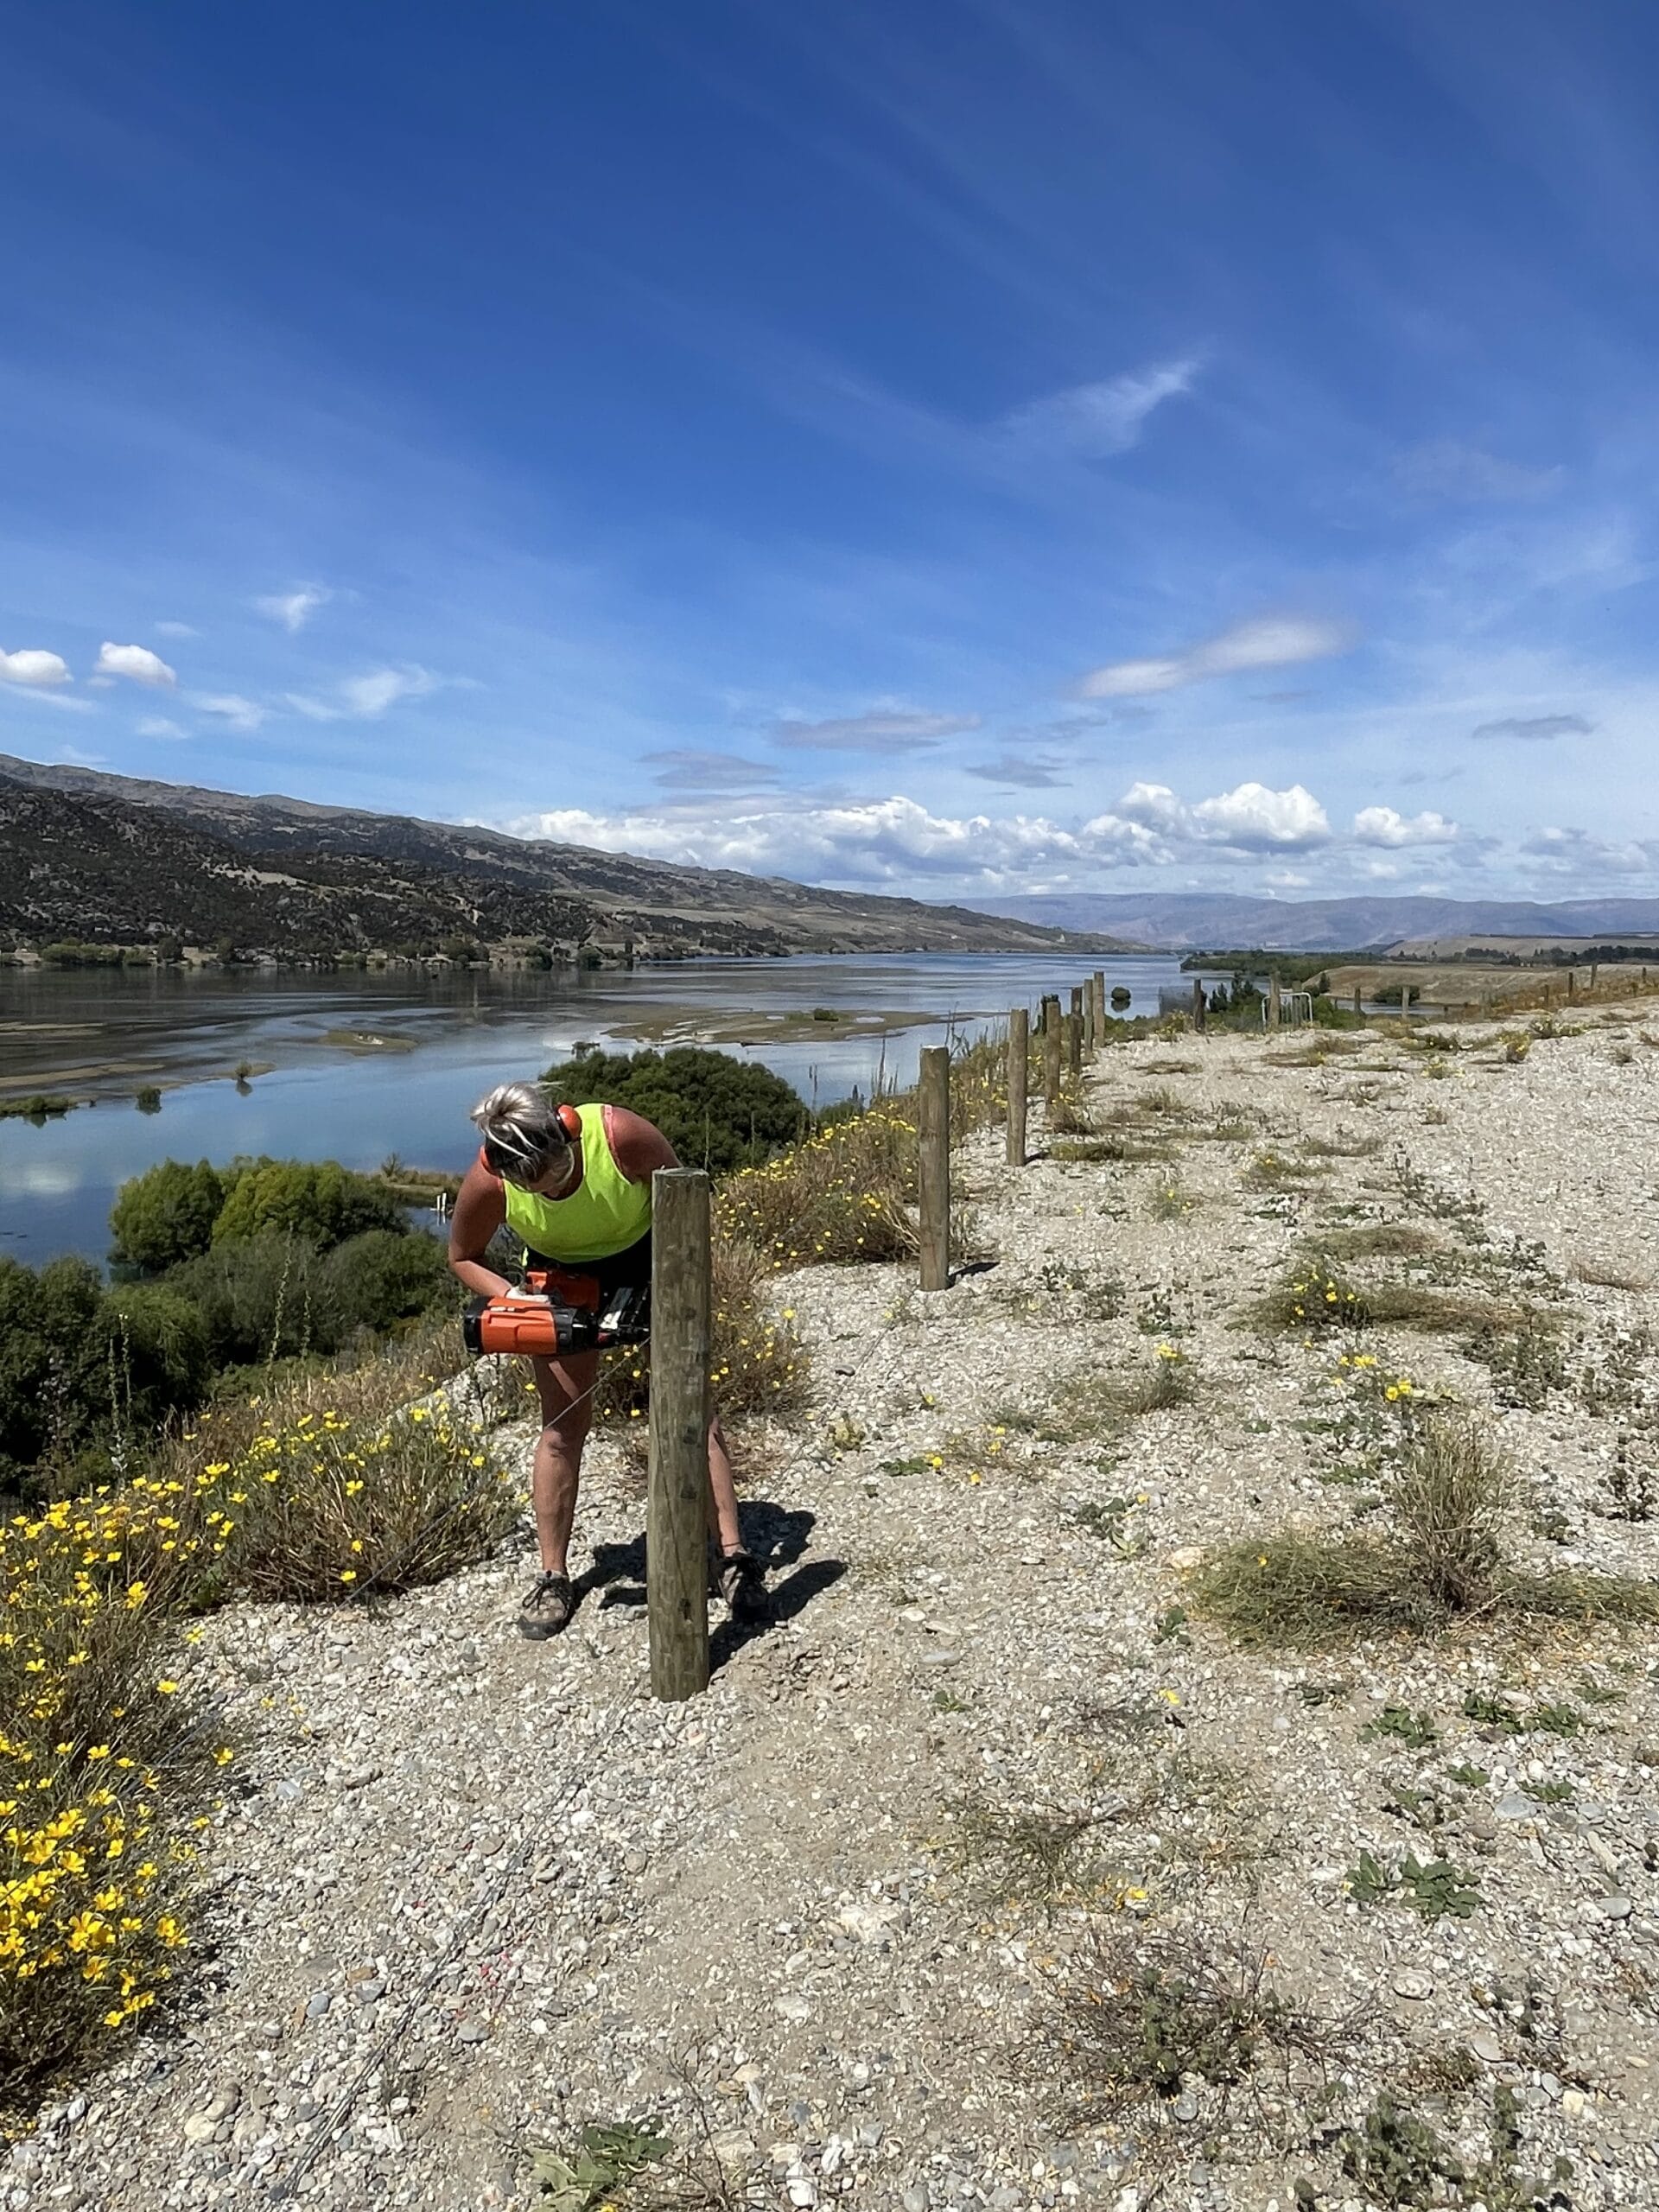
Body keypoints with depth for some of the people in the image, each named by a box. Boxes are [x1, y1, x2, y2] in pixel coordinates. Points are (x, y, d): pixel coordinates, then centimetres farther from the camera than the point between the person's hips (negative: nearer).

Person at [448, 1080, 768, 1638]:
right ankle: (553, 1577, 14)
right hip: (560, 1278, 1)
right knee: (563, 1426, 0)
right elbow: (463, 1258, -8)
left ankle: (733, 1557, 1)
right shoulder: (487, 1181, -29)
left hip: (646, 1260, -1)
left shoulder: (620, 1134, -36)